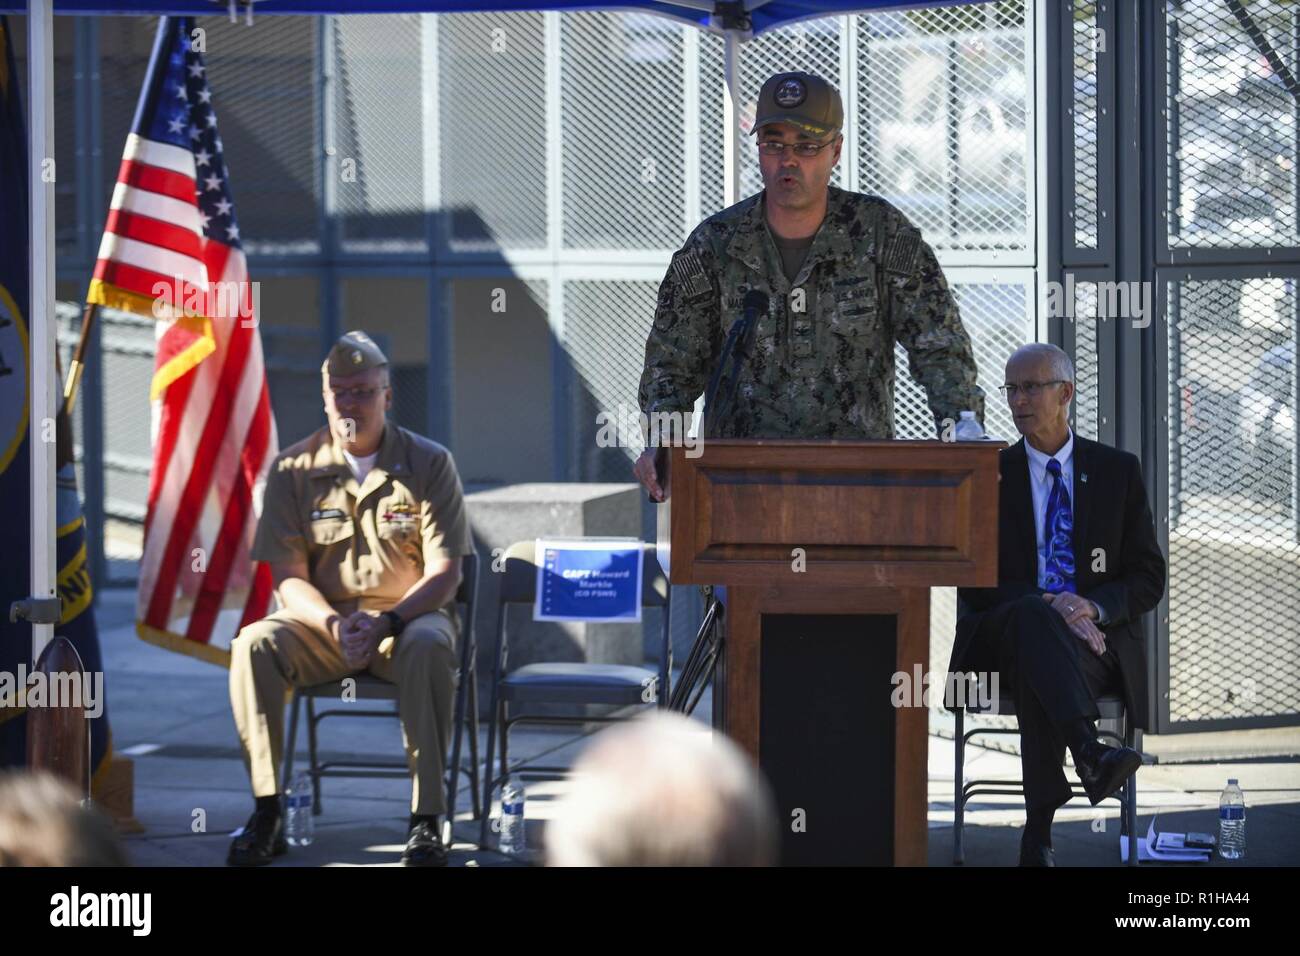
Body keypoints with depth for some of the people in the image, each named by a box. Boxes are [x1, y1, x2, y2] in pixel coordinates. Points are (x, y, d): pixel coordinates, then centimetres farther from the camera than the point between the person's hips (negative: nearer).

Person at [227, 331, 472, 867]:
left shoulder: (429, 463, -2)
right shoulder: (294, 470, 2)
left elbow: (444, 574, -6)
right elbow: (287, 578, -2)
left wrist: (387, 621, -24)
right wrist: (334, 623, -22)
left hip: (406, 618, -2)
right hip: (322, 618, 2)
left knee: (428, 647, -37)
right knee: (254, 644, -28)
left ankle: (427, 819, -33)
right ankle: (266, 814, -25)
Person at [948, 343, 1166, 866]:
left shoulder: (1118, 471, 12)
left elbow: (1148, 579, 8)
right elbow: (973, 582, 1)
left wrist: (1094, 607, -14)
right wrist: (1048, 606, -17)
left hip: (1095, 639, 0)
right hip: (1001, 639, 0)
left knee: (1039, 672, -37)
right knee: (1032, 613, -39)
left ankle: (1039, 829, -42)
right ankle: (1089, 753, -61)